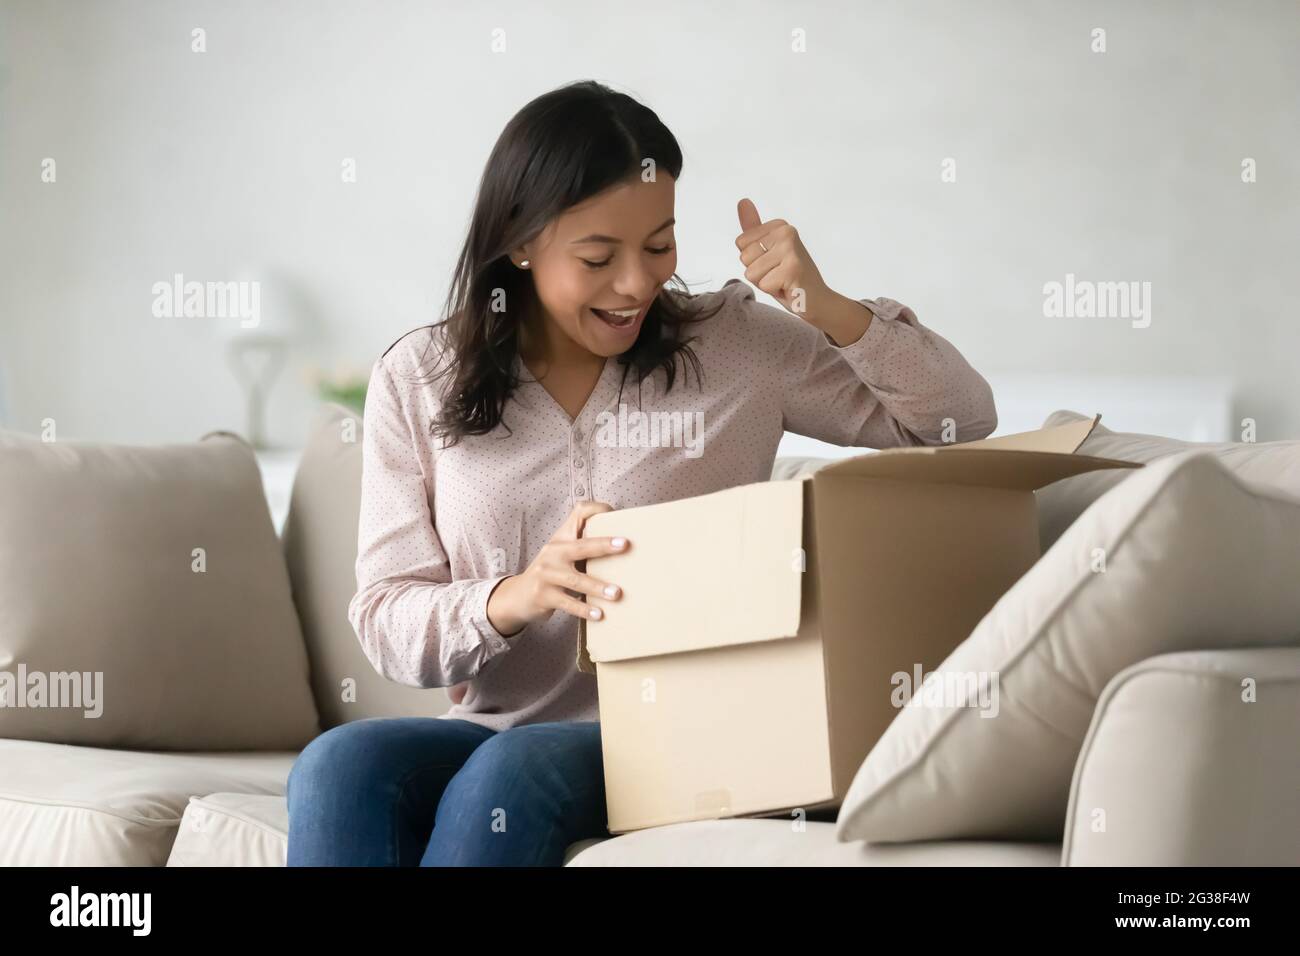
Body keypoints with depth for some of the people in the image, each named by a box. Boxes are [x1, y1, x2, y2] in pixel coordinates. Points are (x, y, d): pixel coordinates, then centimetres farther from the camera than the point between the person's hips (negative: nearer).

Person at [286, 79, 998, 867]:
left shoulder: (734, 345, 4)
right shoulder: (417, 381, 5)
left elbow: (963, 419, 6)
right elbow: (385, 623, -1)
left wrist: (829, 311, -11)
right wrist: (515, 597, -23)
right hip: (494, 734, 1)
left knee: (507, 777, -33)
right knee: (339, 767, -31)